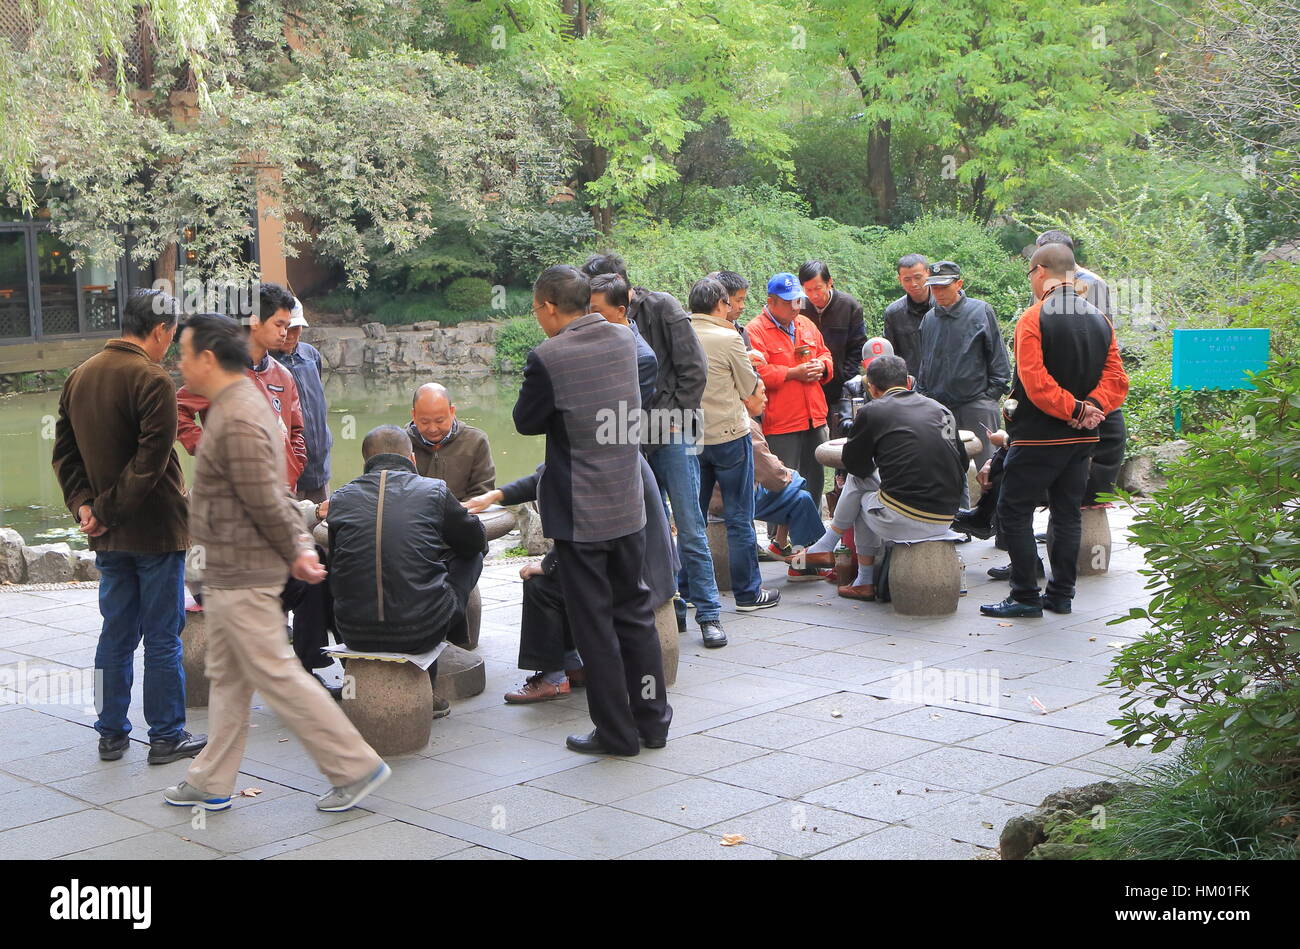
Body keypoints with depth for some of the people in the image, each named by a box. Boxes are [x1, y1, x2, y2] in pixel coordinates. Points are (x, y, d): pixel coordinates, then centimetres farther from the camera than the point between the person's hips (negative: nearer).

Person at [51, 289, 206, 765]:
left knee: (116, 634, 14)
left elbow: (65, 451, 10)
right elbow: (150, 461, -21)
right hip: (156, 529, -7)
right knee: (162, 636, 2)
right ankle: (167, 737, 9)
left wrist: (83, 504, 1)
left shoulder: (79, 376, 10)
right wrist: (108, 511, -13)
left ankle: (111, 734, 20)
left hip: (109, 535, 7)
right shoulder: (153, 381, -15)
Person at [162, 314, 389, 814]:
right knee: (226, 679, 16)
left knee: (277, 677, -3)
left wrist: (294, 553, -7)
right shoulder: (239, 406, 11)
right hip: (230, 576, 10)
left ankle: (355, 767, 5)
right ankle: (211, 782, 27)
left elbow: (268, 502, -21)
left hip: (241, 577, -10)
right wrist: (302, 545, 6)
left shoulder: (236, 421, -23)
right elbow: (275, 496, 13)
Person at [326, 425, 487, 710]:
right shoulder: (435, 490, -1)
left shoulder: (340, 498, 4)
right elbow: (475, 542, 14)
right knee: (471, 557, 22)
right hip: (421, 632, -3)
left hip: (355, 634, 3)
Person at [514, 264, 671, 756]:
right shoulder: (623, 339, 1)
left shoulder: (548, 357, -18)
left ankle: (616, 731, 12)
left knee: (593, 622, 5)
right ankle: (652, 719, 24)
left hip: (578, 512, -6)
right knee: (635, 611, 17)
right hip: (628, 502, 6)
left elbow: (527, 421, -6)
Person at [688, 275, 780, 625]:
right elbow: (754, 396, -7)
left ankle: (687, 591, 20)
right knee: (739, 518, 4)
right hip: (729, 436, -5)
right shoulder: (729, 339, -13)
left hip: (690, 437, 5)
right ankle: (747, 593, 10)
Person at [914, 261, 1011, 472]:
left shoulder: (981, 311, -2)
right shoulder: (929, 318, 10)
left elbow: (997, 355, 0)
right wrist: (922, 395, 11)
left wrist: (994, 392, -4)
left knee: (986, 463, -4)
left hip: (977, 403, -4)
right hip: (938, 406, 4)